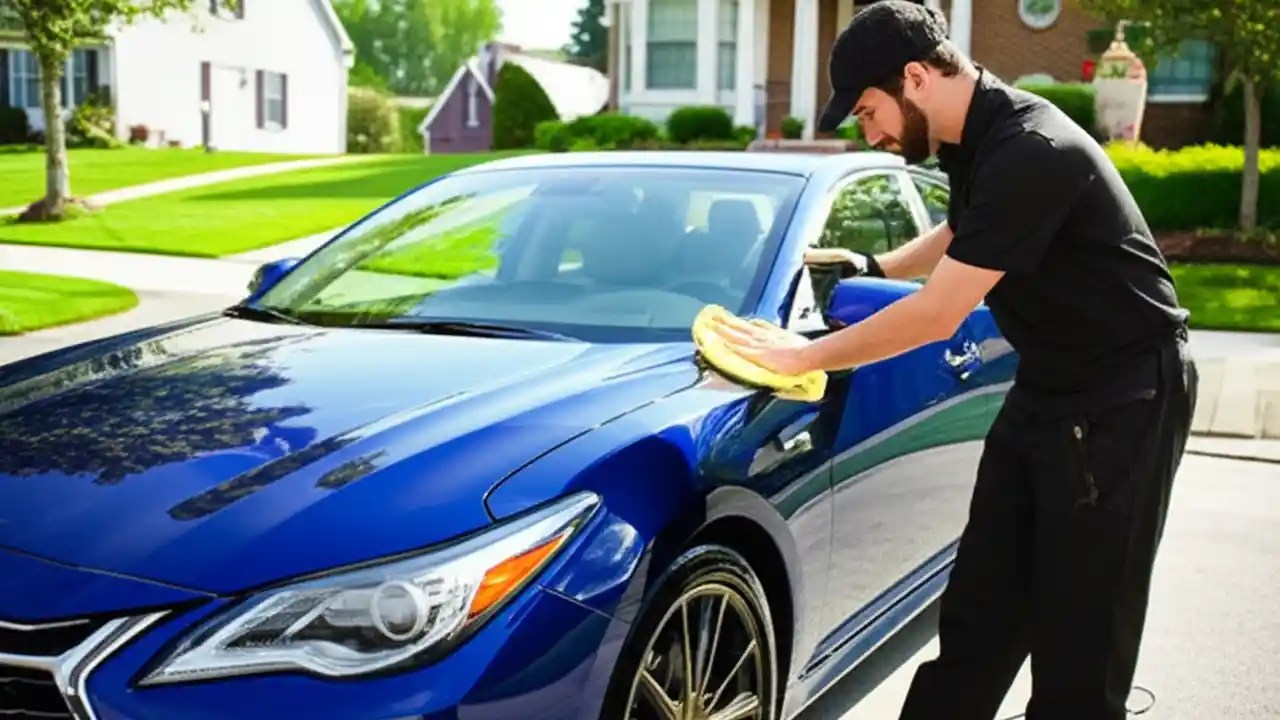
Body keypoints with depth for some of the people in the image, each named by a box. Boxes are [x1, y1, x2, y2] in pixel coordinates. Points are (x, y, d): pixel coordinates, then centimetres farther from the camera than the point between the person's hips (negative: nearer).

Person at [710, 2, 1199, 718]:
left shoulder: (1031, 153, -26)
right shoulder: (971, 138, 3)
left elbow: (938, 315, -24)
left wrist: (804, 356, -14)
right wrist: (871, 266, 16)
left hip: (1123, 399, -9)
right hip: (1045, 387, 9)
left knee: (1080, 633, -2)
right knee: (980, 608, 10)